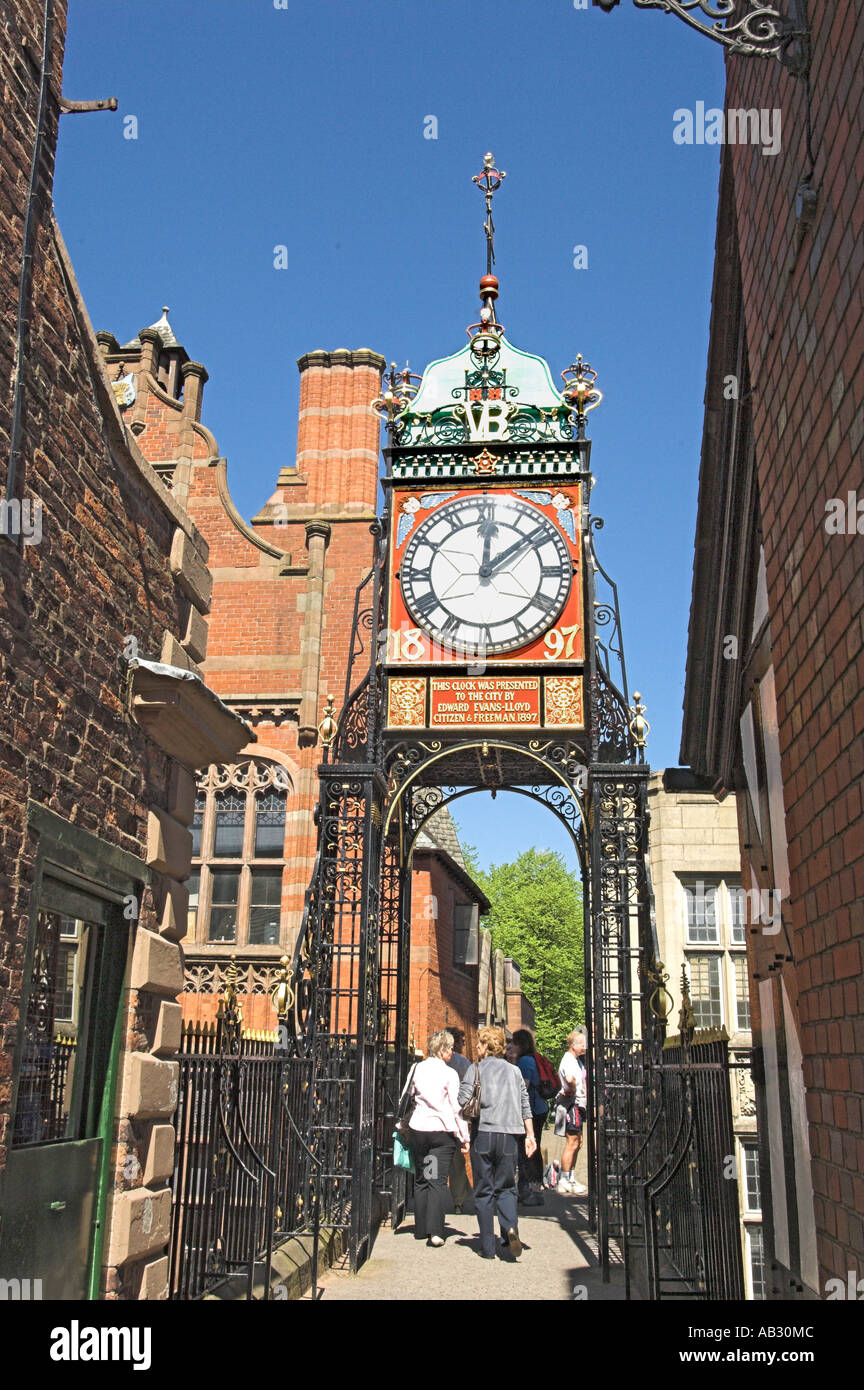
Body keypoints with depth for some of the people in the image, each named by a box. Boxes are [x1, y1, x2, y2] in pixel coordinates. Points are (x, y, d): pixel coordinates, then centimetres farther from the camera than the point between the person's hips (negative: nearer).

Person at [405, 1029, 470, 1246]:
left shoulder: (418, 1068, 3)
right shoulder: (449, 1074, -7)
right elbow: (456, 1108, -5)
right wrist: (464, 1137, 0)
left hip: (417, 1129, 4)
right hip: (442, 1131, -3)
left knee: (420, 1180, 14)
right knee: (438, 1181, -1)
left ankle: (421, 1229, 21)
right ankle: (435, 1231, -11)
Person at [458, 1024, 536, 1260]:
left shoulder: (475, 1069, 1)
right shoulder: (514, 1071, 12)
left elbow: (463, 1101, -8)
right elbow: (525, 1105, 11)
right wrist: (530, 1135, 14)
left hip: (482, 1134, -3)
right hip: (509, 1135, 3)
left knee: (483, 1192, 6)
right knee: (506, 1188, 12)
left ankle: (487, 1247, 6)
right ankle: (510, 1228, -14)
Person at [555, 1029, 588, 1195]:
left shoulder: (577, 1060, 16)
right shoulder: (568, 1060, -18)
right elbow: (569, 1079, -39)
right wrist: (573, 1091, -22)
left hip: (578, 1105, 11)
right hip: (571, 1105, -11)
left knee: (576, 1143, 16)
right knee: (572, 1144, -7)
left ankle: (571, 1180, 25)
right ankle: (565, 1182, -1)